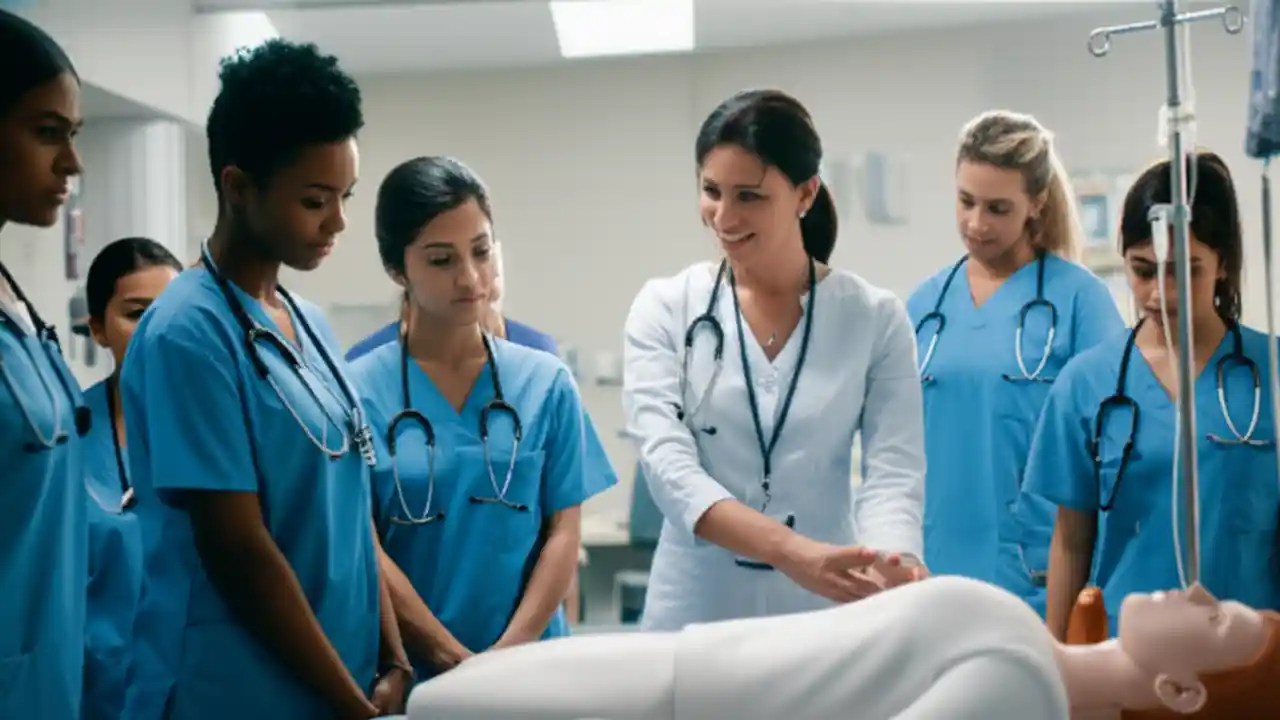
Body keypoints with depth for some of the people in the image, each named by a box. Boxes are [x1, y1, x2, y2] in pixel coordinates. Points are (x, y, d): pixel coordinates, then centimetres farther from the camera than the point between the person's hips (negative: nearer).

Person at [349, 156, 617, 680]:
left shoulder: (546, 383, 1)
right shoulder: (358, 390, -5)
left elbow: (564, 532, 0)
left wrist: (509, 653, -12)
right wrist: (457, 662, -15)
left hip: (530, 662, 2)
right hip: (407, 671, -2)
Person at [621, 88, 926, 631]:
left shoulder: (874, 318, -3)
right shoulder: (665, 308, -4)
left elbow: (893, 473, -9)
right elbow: (668, 465, -16)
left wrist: (894, 568, -31)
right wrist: (791, 550, -32)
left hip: (827, 613, 0)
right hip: (694, 614, 0)